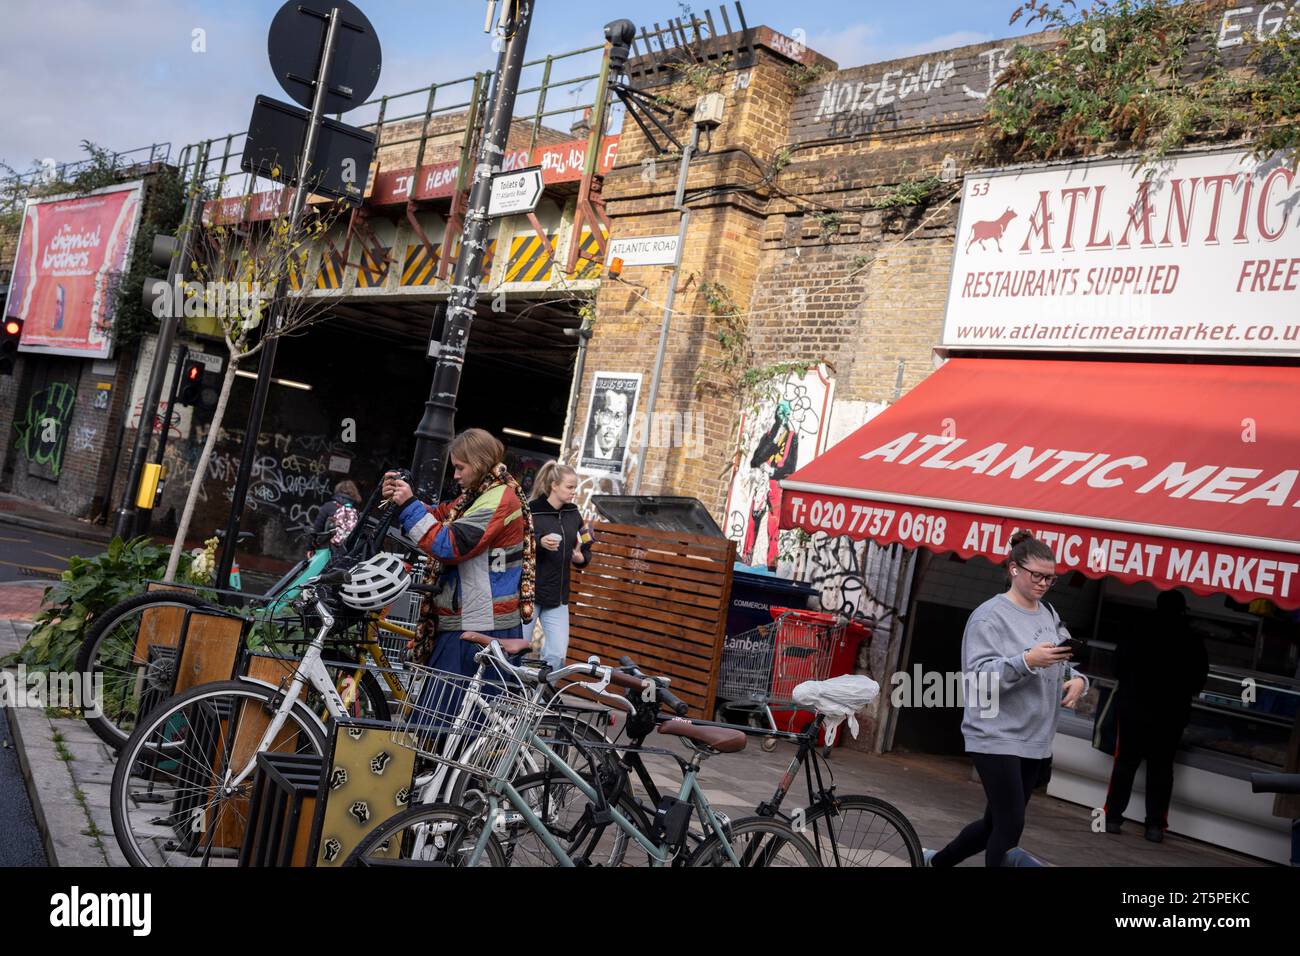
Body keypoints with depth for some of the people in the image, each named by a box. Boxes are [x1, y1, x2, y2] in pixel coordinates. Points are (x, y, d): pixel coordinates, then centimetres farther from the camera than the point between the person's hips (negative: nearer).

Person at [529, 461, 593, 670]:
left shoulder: (573, 514, 7)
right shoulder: (531, 512, -10)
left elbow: (585, 548, 18)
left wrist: (582, 557, -3)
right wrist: (539, 543, -26)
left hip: (557, 597, 5)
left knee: (557, 655, -2)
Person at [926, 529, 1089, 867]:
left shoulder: (1049, 615, 12)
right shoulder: (990, 615, -9)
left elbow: (1060, 667, 20)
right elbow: (977, 675, -17)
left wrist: (1077, 680, -2)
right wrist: (1027, 660, -29)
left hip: (1035, 742, 7)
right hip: (997, 738, -7)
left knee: (995, 823, 14)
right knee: (1010, 826, -8)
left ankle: (936, 861, 34)